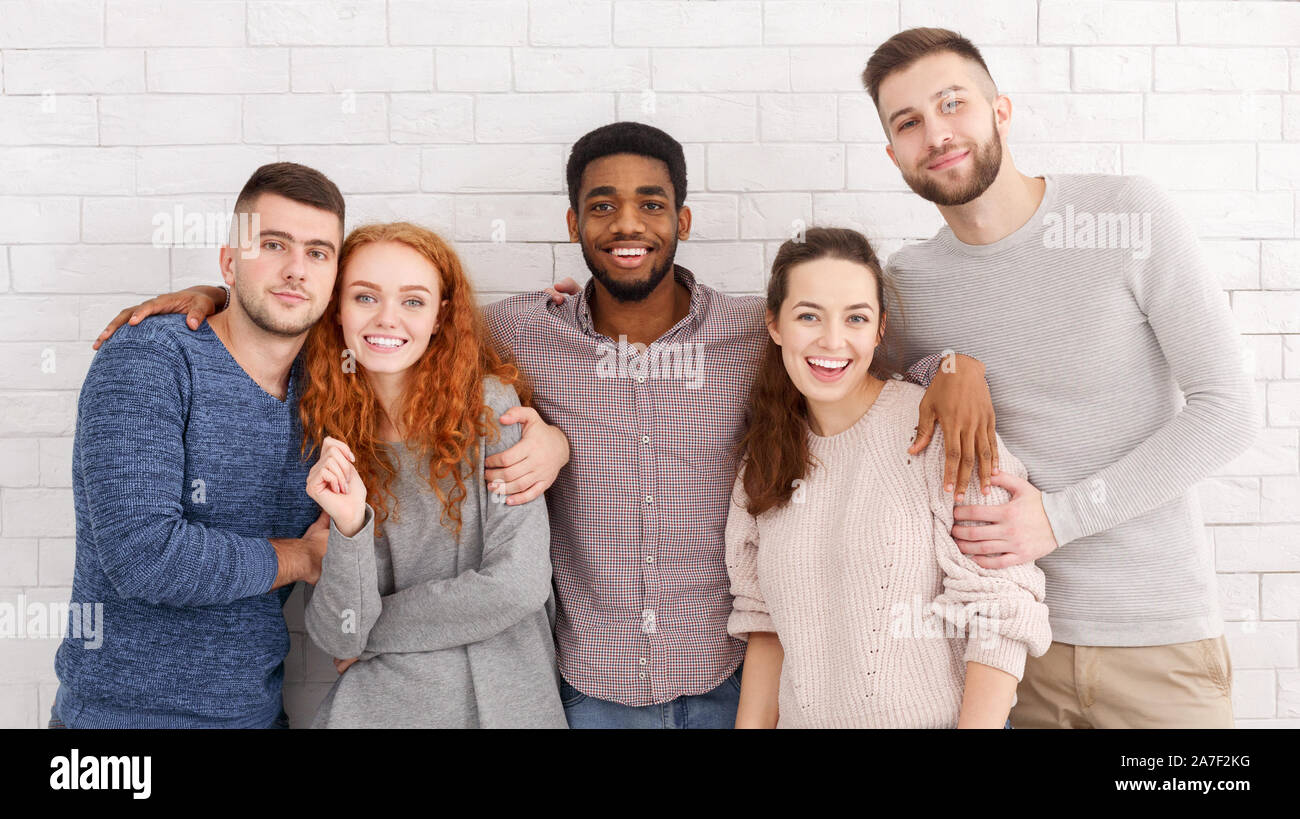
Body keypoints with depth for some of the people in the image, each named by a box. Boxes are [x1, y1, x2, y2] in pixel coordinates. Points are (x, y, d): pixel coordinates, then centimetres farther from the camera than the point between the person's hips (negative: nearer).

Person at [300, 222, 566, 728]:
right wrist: (349, 525, -25)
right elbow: (336, 637, -8)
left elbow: (519, 583, -17)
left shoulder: (489, 402, -11)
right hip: (380, 702, 2)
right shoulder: (327, 441, -3)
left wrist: (370, 631, -8)